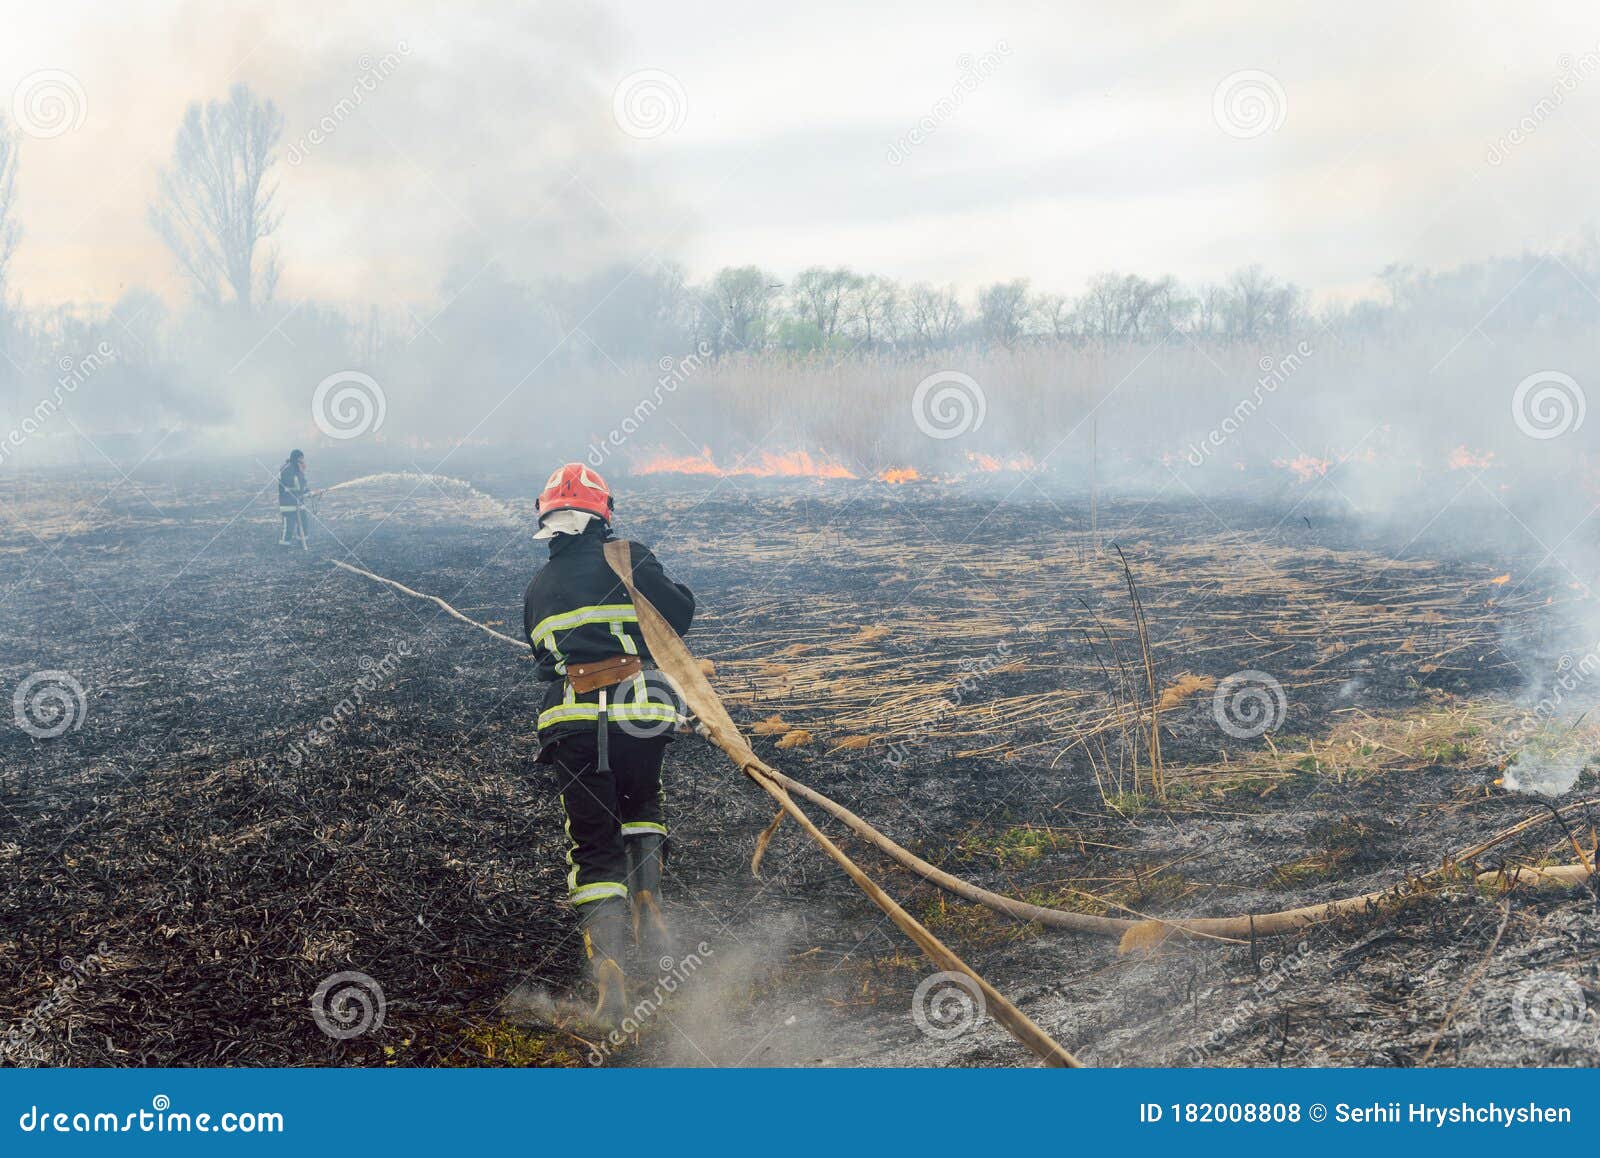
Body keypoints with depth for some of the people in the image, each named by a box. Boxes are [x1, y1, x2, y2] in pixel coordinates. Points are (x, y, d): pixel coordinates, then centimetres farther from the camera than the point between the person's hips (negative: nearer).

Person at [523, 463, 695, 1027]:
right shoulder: (626, 560, 3)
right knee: (642, 807, 27)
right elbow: (679, 615, 1)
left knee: (594, 844, 5)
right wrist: (677, 591, 23)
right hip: (638, 711, -2)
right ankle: (648, 903, 7)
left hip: (571, 721, 2)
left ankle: (607, 966, -9)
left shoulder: (538, 587, 17)